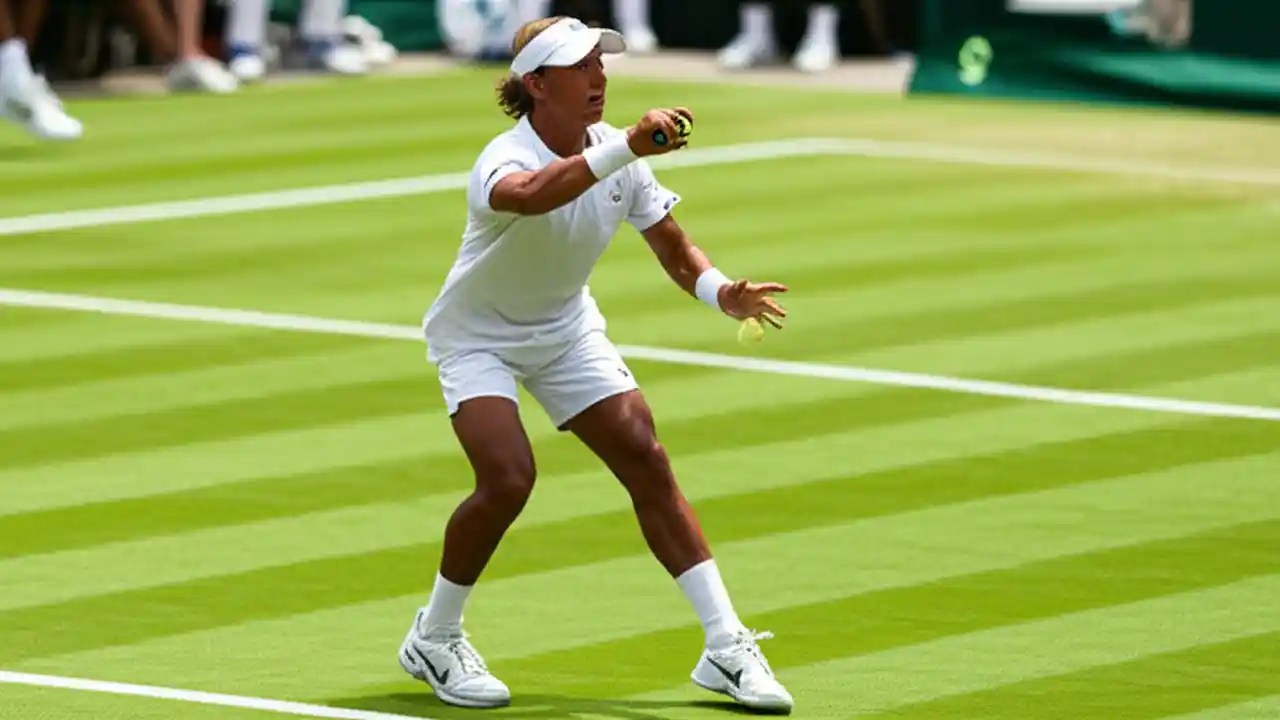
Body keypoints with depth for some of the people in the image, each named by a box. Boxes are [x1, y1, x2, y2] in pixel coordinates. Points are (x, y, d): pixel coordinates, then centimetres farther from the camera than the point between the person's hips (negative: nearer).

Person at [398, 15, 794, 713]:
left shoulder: (617, 154, -12)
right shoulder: (504, 161, -32)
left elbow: (670, 243, -5)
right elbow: (530, 194, -58)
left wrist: (720, 291, -26)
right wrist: (625, 149, -72)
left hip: (567, 330, 6)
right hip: (479, 336, -6)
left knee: (646, 460, -5)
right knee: (507, 477, -23)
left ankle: (727, 649, -2)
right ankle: (433, 640, 0)